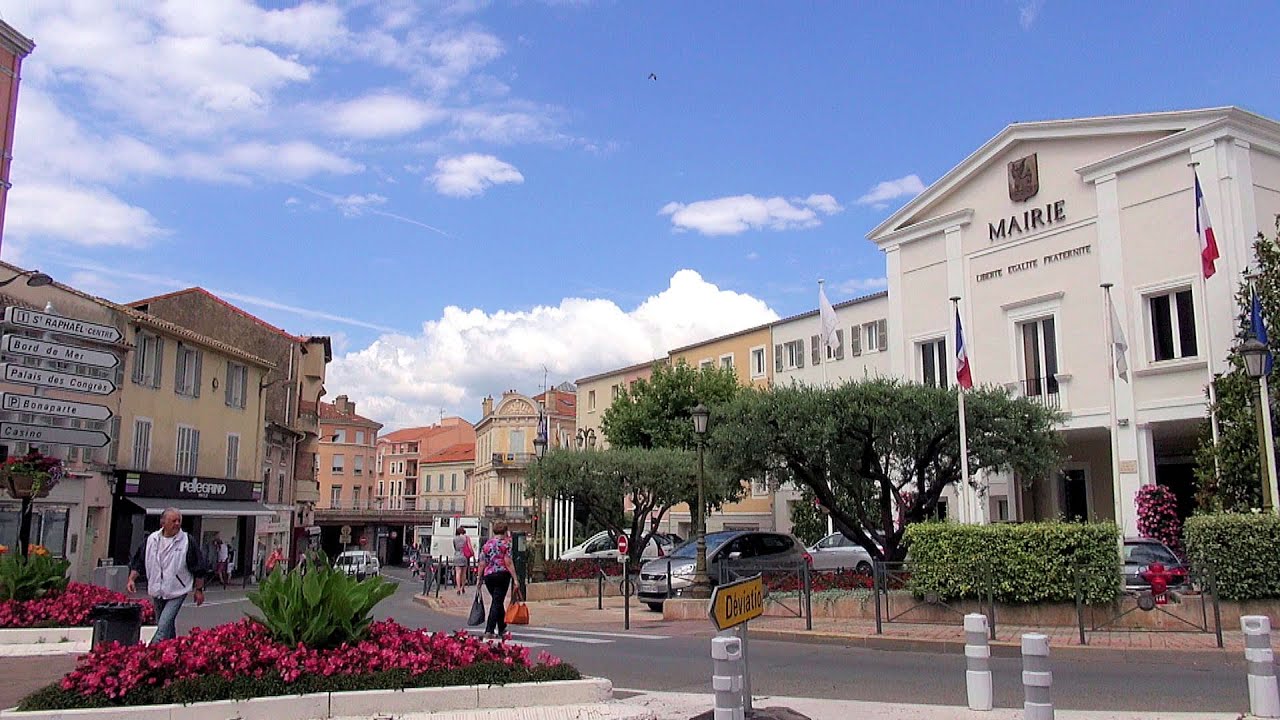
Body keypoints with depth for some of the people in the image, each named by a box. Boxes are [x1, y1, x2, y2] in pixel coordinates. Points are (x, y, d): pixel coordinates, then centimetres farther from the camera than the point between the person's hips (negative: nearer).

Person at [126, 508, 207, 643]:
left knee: (164, 626, -17)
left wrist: (199, 589, -2)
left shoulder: (188, 542, -8)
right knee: (169, 626, 19)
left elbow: (198, 568, -3)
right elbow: (138, 562, 10)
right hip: (157, 592, 5)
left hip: (177, 592, -4)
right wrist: (131, 579, -3)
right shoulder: (151, 540, 2)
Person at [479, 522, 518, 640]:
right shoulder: (505, 543, -4)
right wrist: (515, 579, -11)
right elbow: (508, 562, -11)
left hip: (488, 575, 5)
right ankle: (489, 631, -11)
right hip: (502, 574, -5)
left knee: (497, 601, 19)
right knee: (497, 602, -3)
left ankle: (502, 629, 29)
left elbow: (482, 563, 8)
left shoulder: (487, 544, 11)